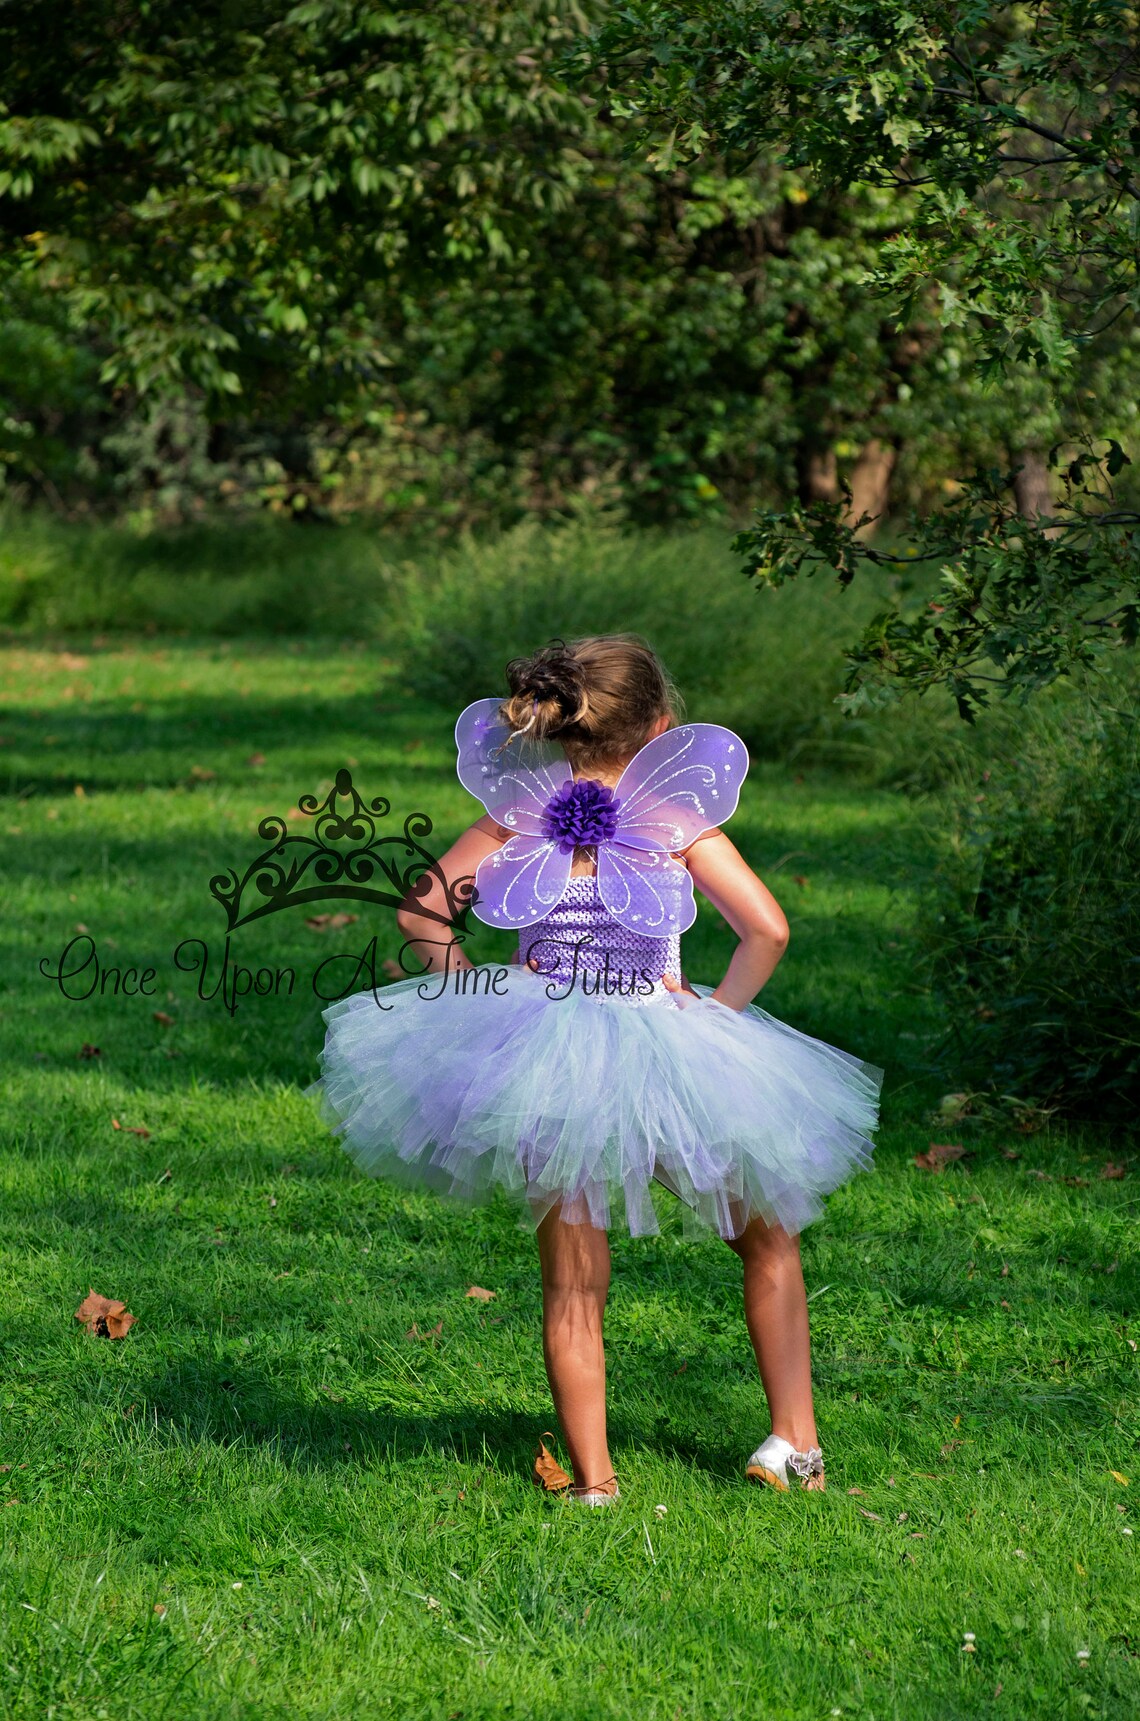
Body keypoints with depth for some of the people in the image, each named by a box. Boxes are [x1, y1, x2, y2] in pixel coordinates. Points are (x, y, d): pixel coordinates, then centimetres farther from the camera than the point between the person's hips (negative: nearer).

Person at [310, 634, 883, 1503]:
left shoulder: (522, 811, 2)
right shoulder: (679, 819, -7)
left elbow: (420, 908, 4)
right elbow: (767, 928, -14)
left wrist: (474, 984, 8)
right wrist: (721, 1008, -1)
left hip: (543, 1067, 2)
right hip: (659, 1063, -2)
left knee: (572, 1285, 12)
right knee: (768, 1239, 19)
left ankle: (592, 1476, 9)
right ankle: (796, 1441, 16)